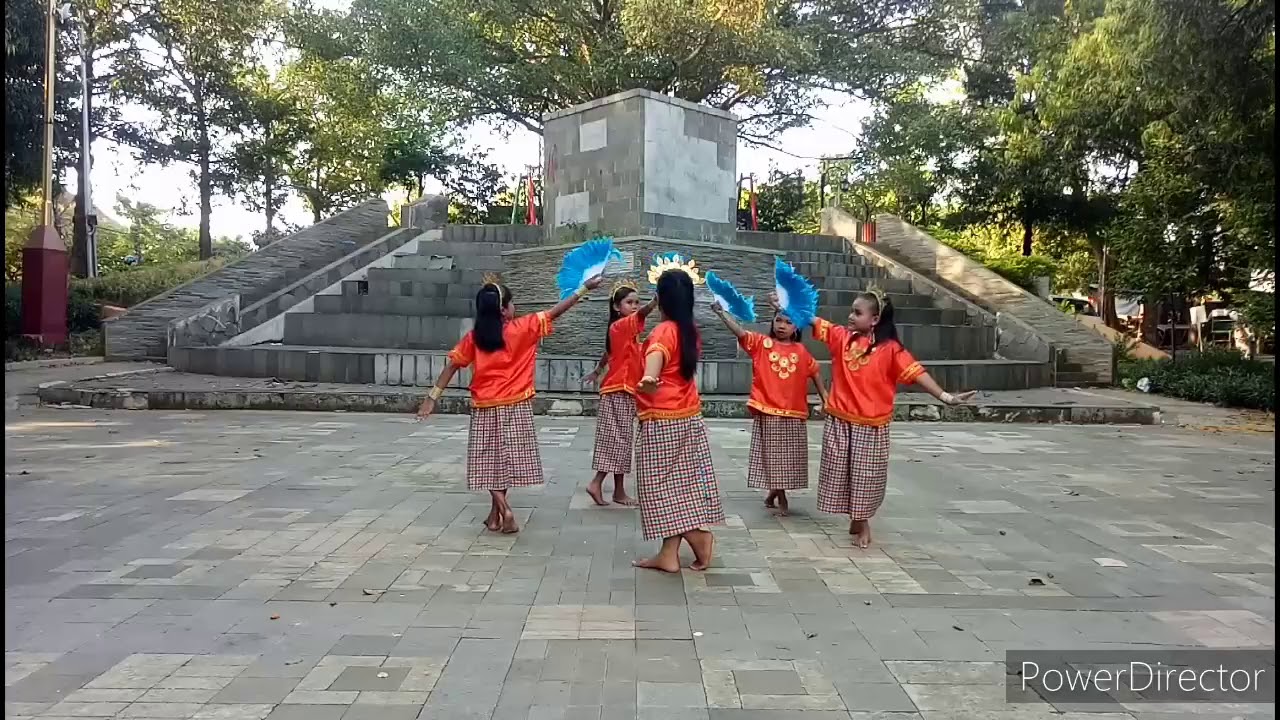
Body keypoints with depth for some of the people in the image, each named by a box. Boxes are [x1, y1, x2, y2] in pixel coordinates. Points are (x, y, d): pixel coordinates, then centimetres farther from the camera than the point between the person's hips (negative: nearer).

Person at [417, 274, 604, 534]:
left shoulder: (473, 337, -2)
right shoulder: (522, 328, -8)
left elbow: (452, 366, -1)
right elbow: (555, 312, -4)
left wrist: (432, 397, 5)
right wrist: (584, 288, 4)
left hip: (485, 408, 1)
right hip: (515, 406, -1)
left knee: (490, 460, 8)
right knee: (506, 458, 11)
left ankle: (503, 510, -6)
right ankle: (496, 513, 18)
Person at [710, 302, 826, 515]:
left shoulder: (801, 351, 5)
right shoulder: (761, 343, -2)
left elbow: (815, 372, 16)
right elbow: (739, 331, -13)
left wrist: (825, 398, 15)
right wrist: (720, 311, -25)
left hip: (794, 414, 2)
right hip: (767, 412, -2)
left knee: (788, 457, 10)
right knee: (770, 456, 7)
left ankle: (775, 492, 27)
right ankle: (778, 494, 23)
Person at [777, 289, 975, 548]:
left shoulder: (890, 349, -10)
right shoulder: (842, 338, 1)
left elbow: (916, 373, -15)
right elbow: (814, 321, 3)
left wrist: (945, 397, -23)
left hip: (871, 426, -3)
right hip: (839, 422, 4)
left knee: (866, 475, 6)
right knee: (839, 473, 11)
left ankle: (862, 521, 27)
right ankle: (855, 519, 29)